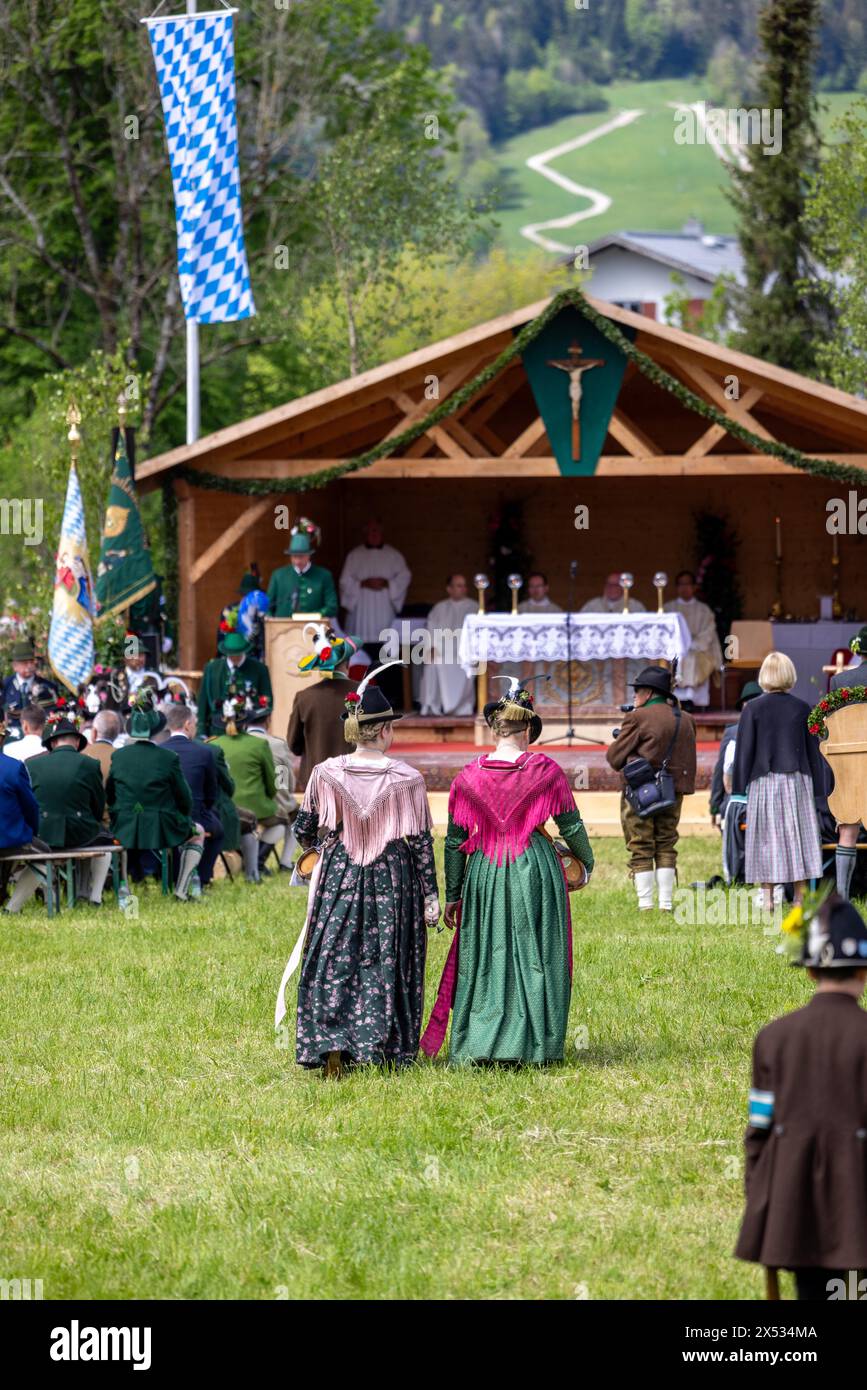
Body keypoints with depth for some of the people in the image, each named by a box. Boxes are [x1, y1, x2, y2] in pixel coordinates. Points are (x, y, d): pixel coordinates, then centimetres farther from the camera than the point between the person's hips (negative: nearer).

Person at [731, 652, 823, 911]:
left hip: (764, 781, -2)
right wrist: (817, 789, 13)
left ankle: (767, 897, -3)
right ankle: (799, 897, 4)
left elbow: (744, 751, -4)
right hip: (797, 780, 2)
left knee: (767, 836, 1)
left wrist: (739, 788, 1)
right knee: (798, 835, 6)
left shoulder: (753, 709, -4)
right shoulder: (802, 709, 2)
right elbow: (813, 751, 6)